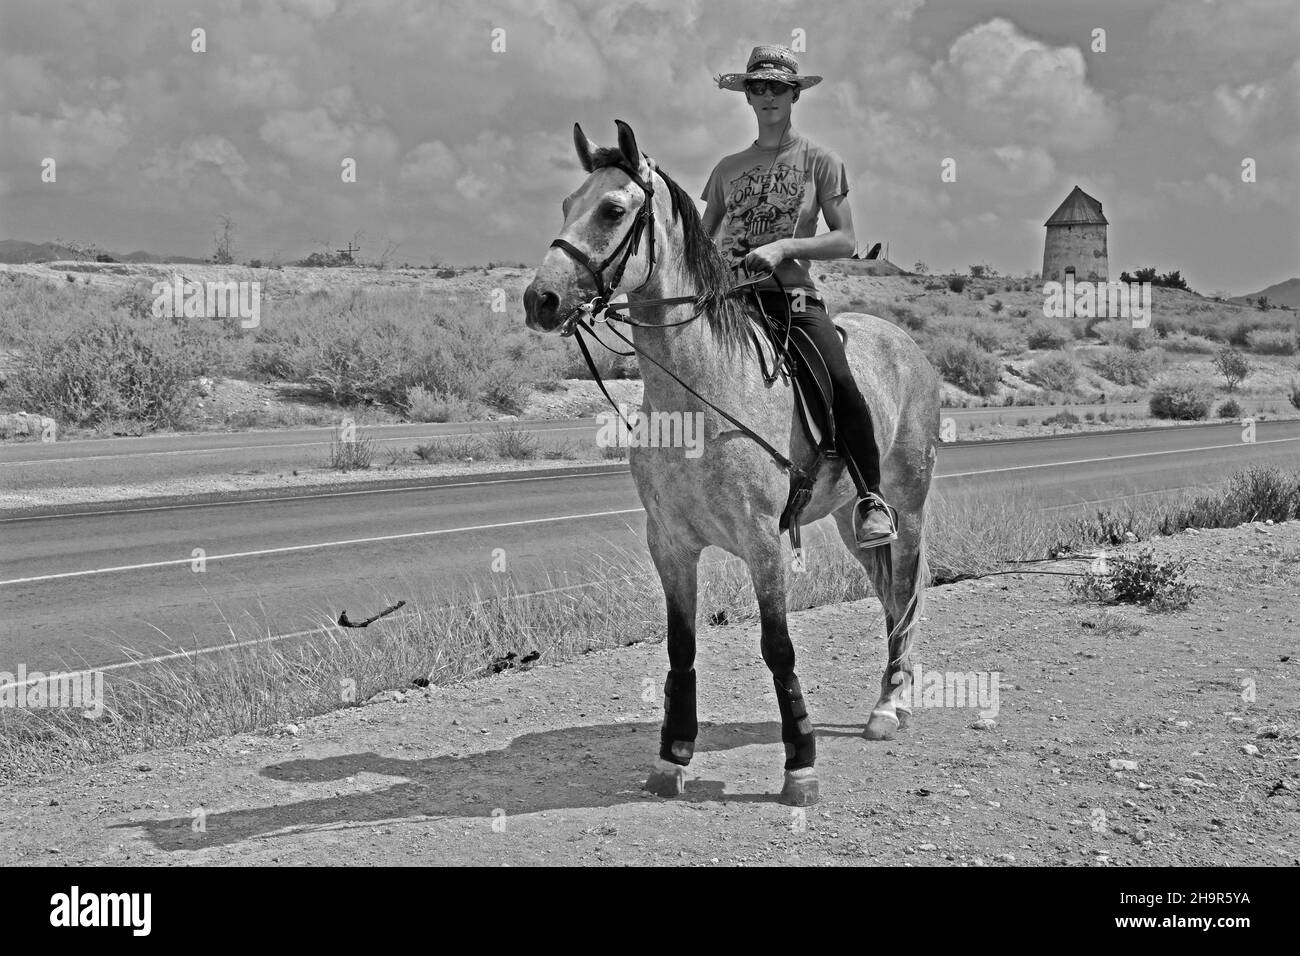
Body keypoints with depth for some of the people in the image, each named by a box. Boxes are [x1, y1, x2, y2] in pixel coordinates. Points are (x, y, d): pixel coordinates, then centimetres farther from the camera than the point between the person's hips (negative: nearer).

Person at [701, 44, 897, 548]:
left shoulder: (819, 161, 8)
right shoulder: (727, 169, 18)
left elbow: (845, 240, 1)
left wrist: (783, 247, -13)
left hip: (793, 296, -4)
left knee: (840, 388, -26)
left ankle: (871, 499, -9)